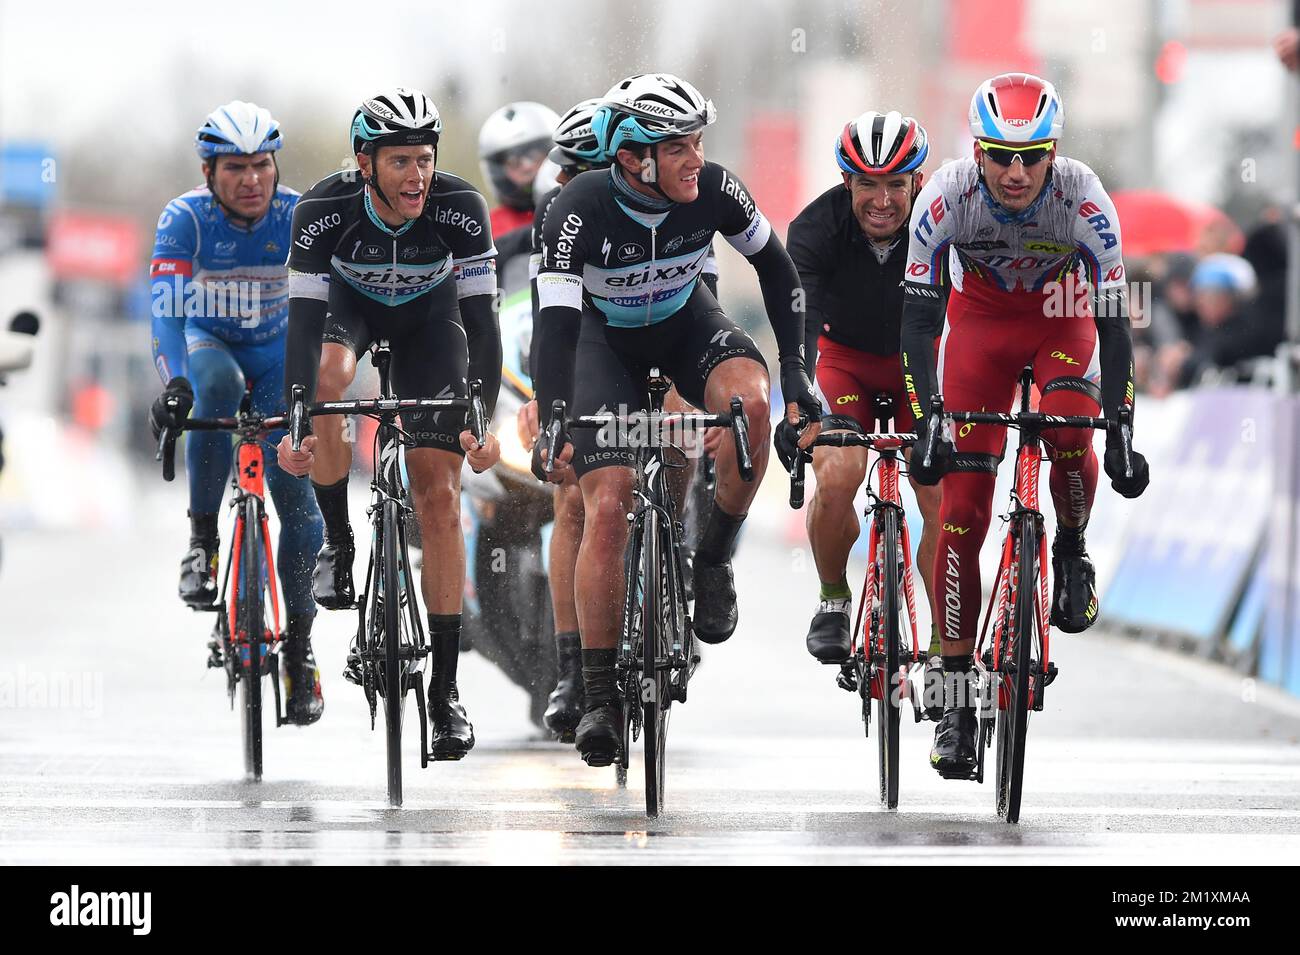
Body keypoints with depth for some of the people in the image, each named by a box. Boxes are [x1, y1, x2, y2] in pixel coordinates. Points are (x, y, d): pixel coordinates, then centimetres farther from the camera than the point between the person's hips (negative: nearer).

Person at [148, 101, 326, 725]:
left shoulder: (299, 216, -20)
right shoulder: (185, 218, -24)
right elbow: (167, 305, -34)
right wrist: (174, 383, -50)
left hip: (277, 351, 1)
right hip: (205, 341, -1)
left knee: (296, 487, -11)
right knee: (218, 383, -38)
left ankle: (299, 643, 3)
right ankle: (203, 539, -26)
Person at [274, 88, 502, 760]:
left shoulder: (460, 207, -31)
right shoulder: (324, 210, -32)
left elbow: (481, 320, -28)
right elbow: (303, 320, -32)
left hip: (429, 315, 0)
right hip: (350, 303, 0)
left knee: (438, 497, -8)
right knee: (328, 377, -37)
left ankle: (445, 692, -4)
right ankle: (337, 542, -13)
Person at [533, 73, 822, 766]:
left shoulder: (714, 191, -25)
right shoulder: (580, 212, -33)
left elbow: (775, 268, -7)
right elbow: (554, 322, -36)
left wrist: (796, 369, -12)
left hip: (686, 325, 2)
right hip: (605, 339, -2)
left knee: (751, 402, -32)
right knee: (607, 508, -15)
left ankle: (713, 561, -9)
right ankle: (601, 697, -5)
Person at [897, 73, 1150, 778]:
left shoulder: (1083, 198, -30)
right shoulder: (947, 196, -29)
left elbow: (1114, 321, -28)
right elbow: (919, 316, -27)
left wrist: (1120, 433, -35)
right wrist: (926, 422, -37)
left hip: (1062, 316, 0)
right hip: (980, 319, 1)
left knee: (1068, 428, -34)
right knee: (963, 510, -9)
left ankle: (1072, 551, 0)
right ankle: (956, 702, -3)